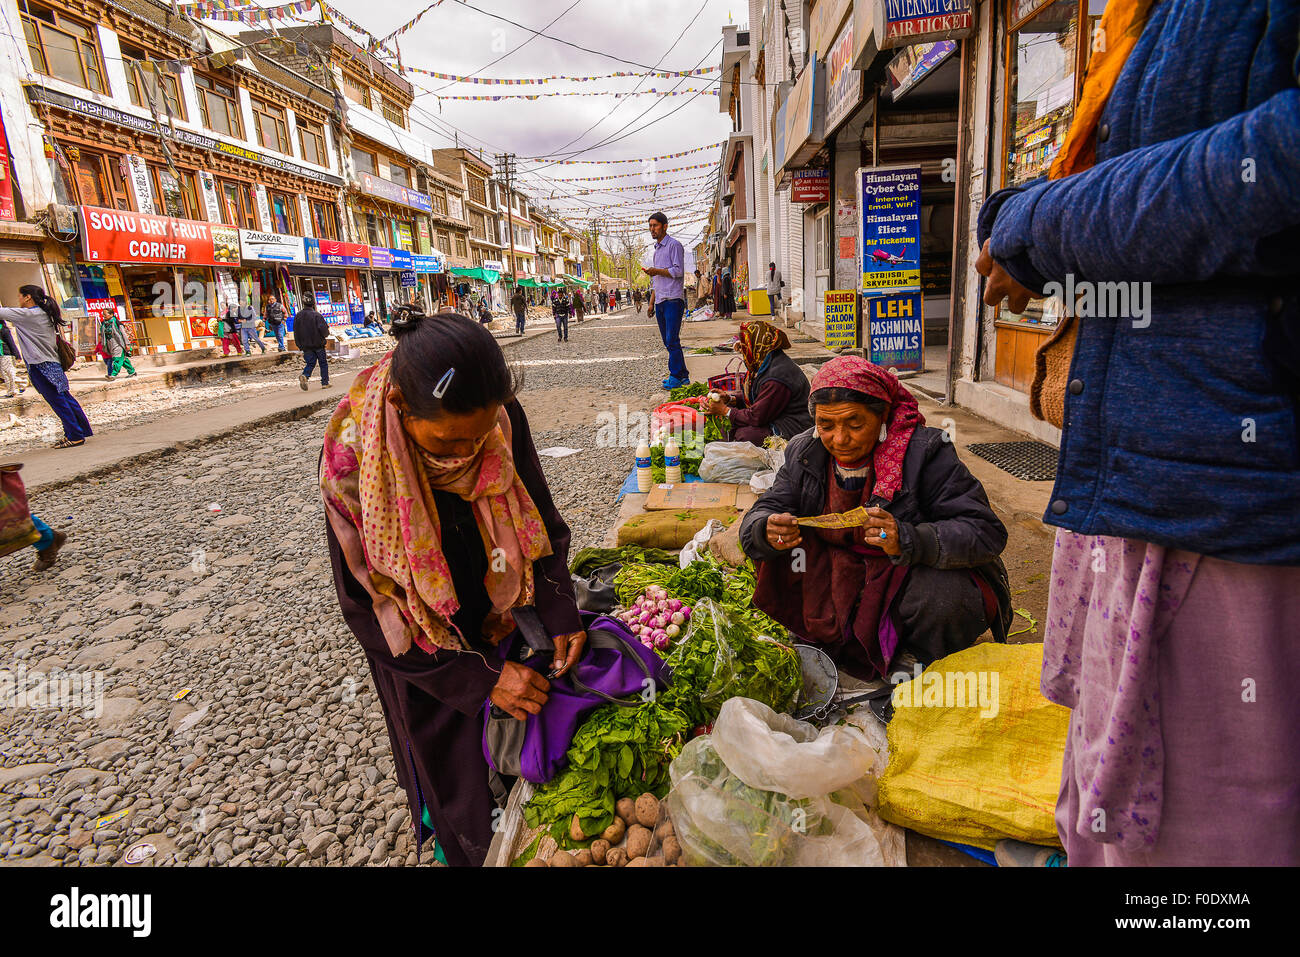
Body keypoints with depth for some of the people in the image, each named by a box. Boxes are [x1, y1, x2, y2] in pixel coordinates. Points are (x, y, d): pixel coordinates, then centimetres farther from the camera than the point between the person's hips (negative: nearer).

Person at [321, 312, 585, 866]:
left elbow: (540, 522, -6)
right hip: (429, 661, -3)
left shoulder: (502, 418, -22)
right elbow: (368, 608, -21)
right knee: (459, 778, 19)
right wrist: (480, 678, -24)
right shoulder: (355, 460, -29)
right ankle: (466, 851, 52)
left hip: (506, 623, 3)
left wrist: (560, 614, -17)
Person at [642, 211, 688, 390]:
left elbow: (678, 271, -13)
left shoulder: (674, 245, -3)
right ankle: (683, 375, 12)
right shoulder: (657, 248, 23)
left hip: (673, 300, -9)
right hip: (660, 301, 9)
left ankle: (676, 376, -7)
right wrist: (652, 302, 22)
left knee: (672, 340, -13)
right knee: (667, 341, 7)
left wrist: (657, 271, -12)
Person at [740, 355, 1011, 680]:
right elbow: (759, 515, -5)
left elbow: (986, 532, -23)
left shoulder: (925, 452, -19)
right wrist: (768, 531, -32)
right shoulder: (804, 453, -6)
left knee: (943, 598, -35)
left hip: (917, 573, -4)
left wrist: (905, 540, -42)